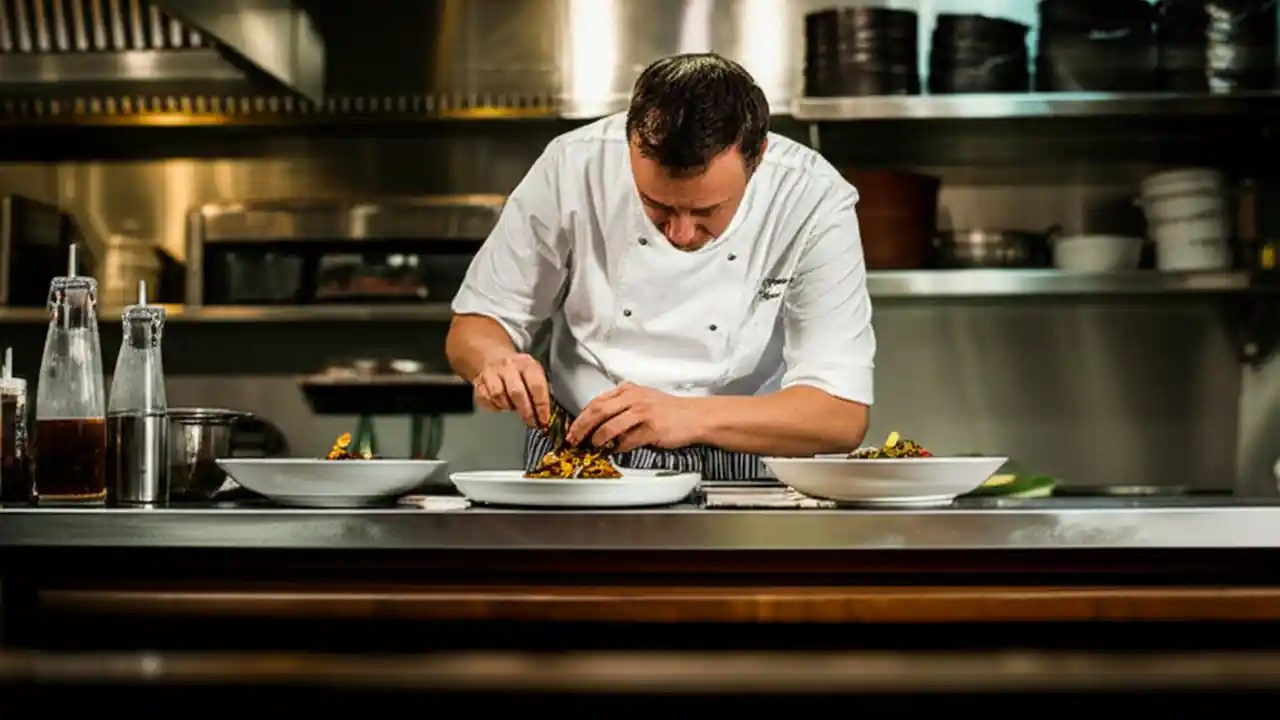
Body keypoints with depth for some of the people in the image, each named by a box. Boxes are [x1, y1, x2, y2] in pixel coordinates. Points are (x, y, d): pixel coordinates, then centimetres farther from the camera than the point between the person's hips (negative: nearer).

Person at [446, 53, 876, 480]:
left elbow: (843, 414, -18)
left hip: (739, 475, -1)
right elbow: (475, 323, 1)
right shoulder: (573, 167, -11)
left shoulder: (814, 201, -14)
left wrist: (689, 416, -30)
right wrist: (497, 362, -20)